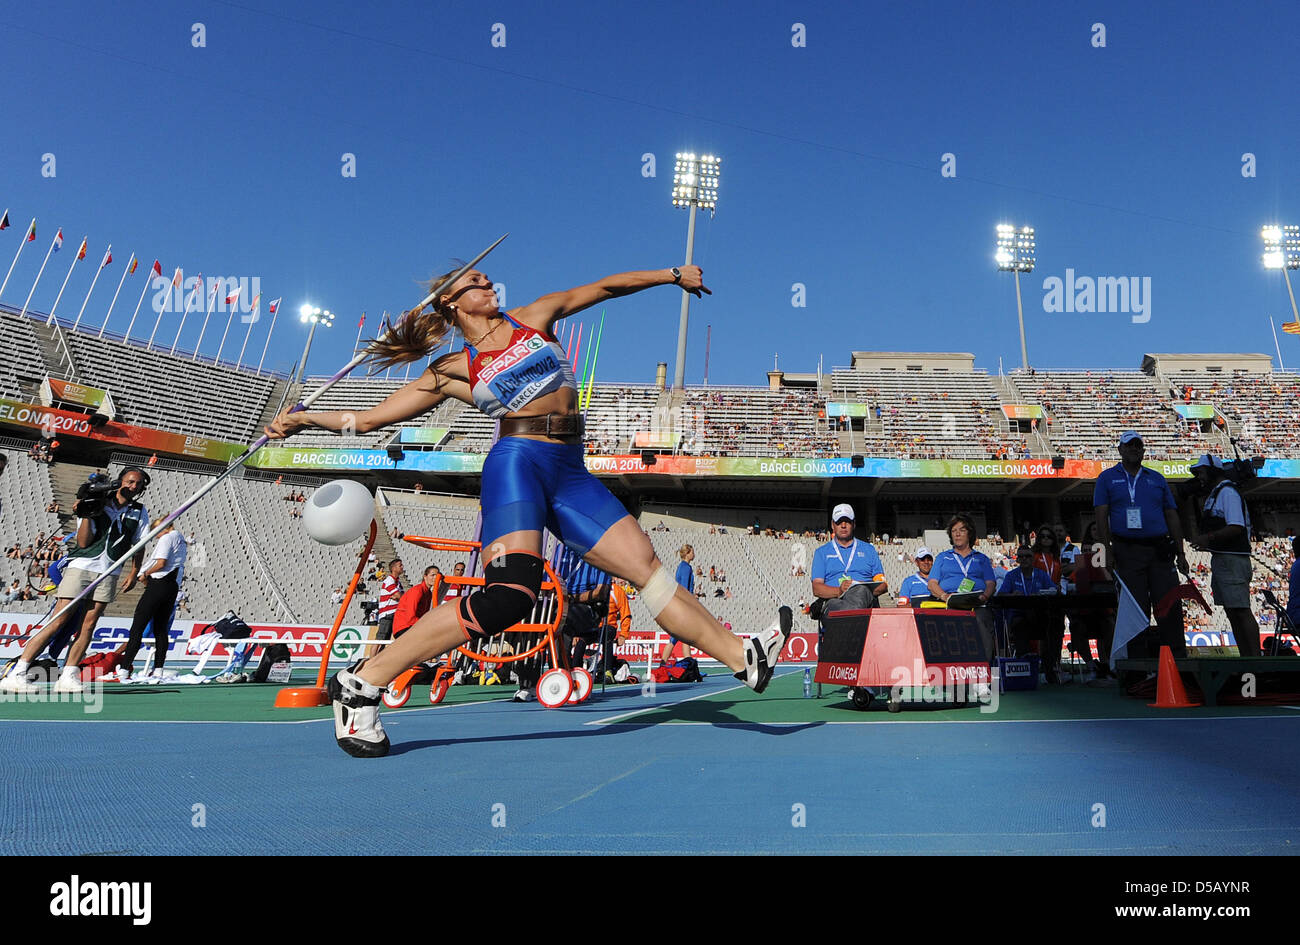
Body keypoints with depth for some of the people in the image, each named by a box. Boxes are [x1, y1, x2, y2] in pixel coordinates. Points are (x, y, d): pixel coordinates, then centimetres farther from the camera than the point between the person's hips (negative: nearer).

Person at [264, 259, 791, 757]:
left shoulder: (532, 317, 20)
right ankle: (361, 683, -15)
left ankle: (741, 655, 8)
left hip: (570, 476, 5)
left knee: (647, 567, 0)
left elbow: (605, 287, 24)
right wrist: (305, 419, -2)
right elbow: (368, 418, 10)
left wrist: (672, 274, 24)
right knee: (508, 596, -23)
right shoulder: (454, 371, 10)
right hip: (518, 464, -5)